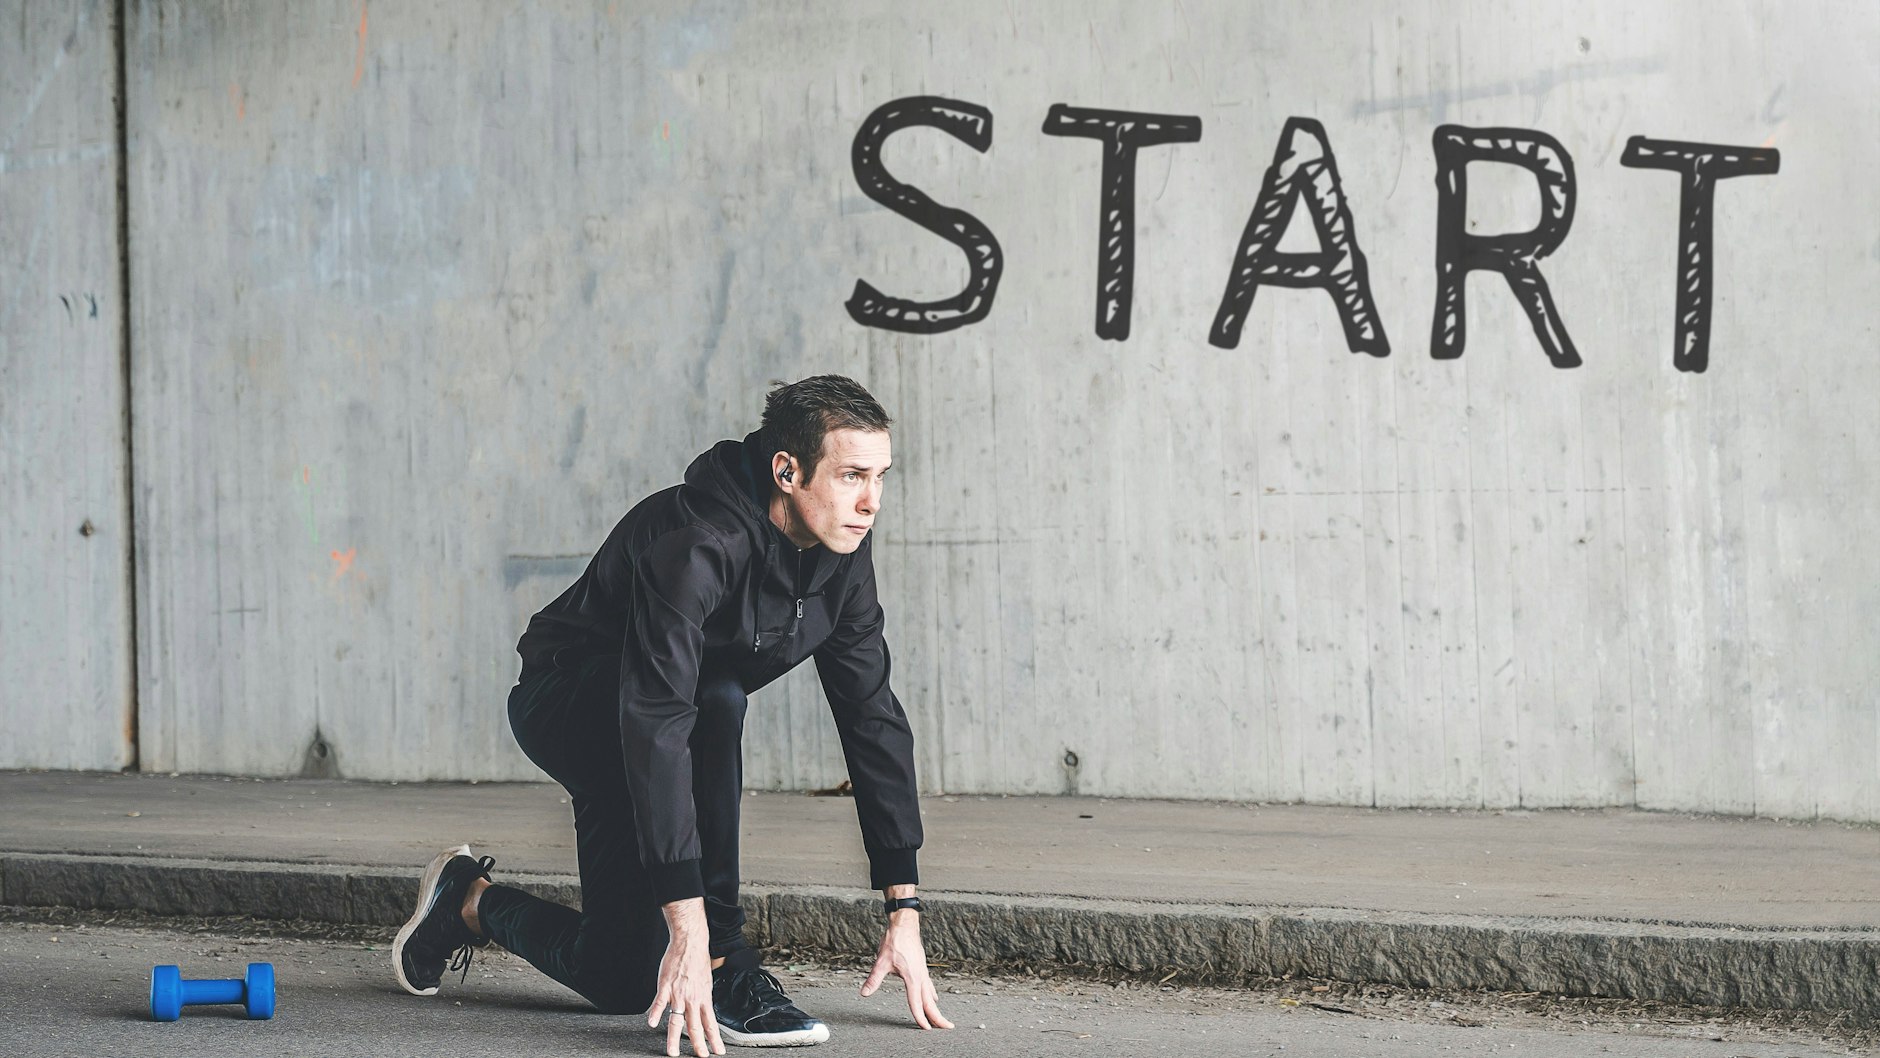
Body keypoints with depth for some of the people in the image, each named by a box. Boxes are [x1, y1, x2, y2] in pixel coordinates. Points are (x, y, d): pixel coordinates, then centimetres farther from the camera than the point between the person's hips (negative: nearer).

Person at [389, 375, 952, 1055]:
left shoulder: (843, 553, -12)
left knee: (623, 983, 2)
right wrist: (689, 926, -47)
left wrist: (904, 913, -12)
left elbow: (874, 717, -8)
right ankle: (724, 971, -29)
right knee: (718, 702, -39)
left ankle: (473, 902, 31)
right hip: (564, 702, -7)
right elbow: (655, 723, -42)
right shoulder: (696, 544, -35)